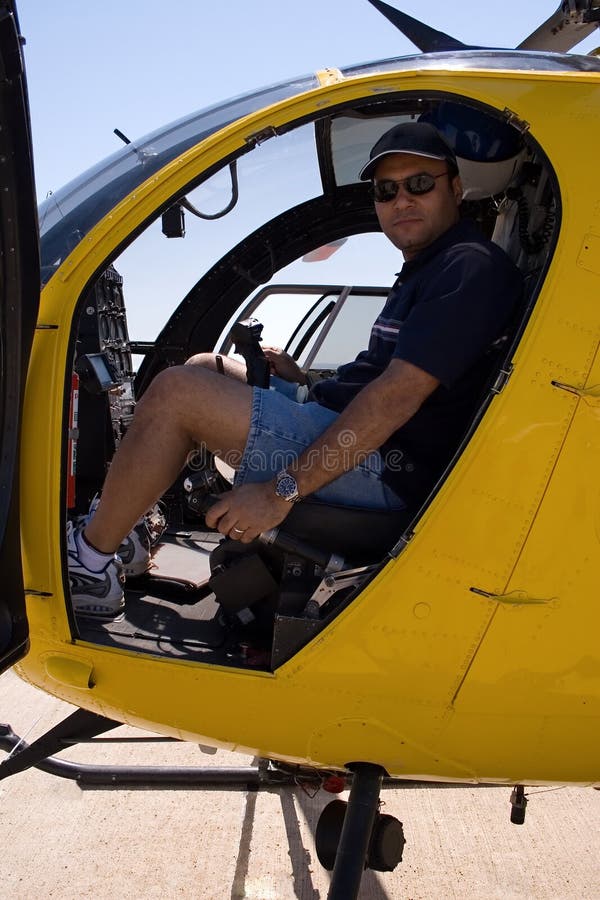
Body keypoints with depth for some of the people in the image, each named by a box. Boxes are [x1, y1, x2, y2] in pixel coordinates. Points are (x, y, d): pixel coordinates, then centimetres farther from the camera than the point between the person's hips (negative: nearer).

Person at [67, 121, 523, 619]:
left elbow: (399, 394, -23)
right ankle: (129, 527, 13)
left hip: (384, 469, -10)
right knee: (204, 369, 17)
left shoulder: (471, 267, -12)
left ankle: (90, 560, -2)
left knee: (177, 393, -16)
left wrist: (285, 489, -24)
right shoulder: (424, 270, 19)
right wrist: (302, 379, 7)